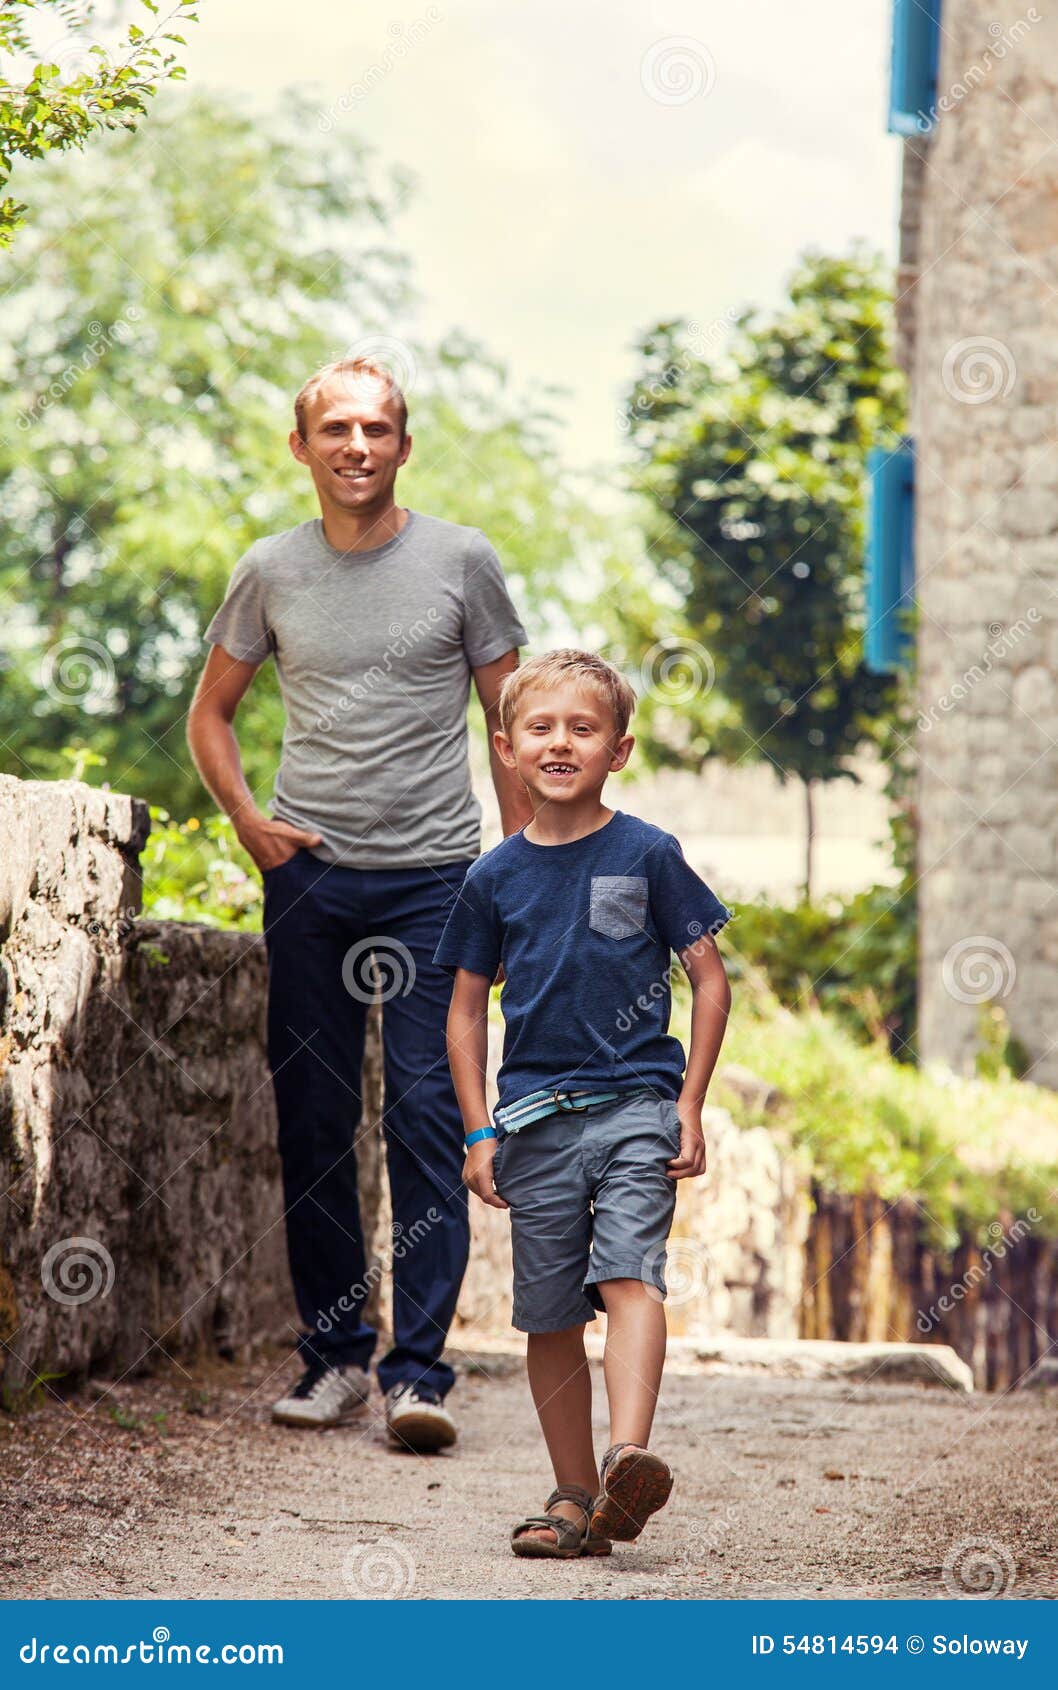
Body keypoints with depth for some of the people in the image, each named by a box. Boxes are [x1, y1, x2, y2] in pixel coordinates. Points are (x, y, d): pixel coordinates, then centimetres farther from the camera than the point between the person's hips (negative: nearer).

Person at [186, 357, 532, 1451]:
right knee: (312, 1123, 4)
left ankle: (416, 1371, -8)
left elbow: (511, 722, 9)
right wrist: (248, 820, 3)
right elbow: (210, 713, 19)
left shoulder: (460, 561, 3)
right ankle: (332, 1356, 14)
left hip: (431, 876, -2)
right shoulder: (270, 573, 7)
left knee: (428, 1115, -8)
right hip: (308, 873, 2)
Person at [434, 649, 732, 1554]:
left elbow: (709, 978, 3)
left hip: (636, 1104, -3)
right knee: (552, 1317, 6)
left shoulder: (647, 855, -1)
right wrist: (480, 1132, 5)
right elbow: (465, 1012, 12)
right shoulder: (495, 877, 5)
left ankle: (629, 1460, -34)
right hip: (534, 1119, 3)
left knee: (630, 1276, -20)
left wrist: (689, 1106, -2)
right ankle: (573, 1495, 15)